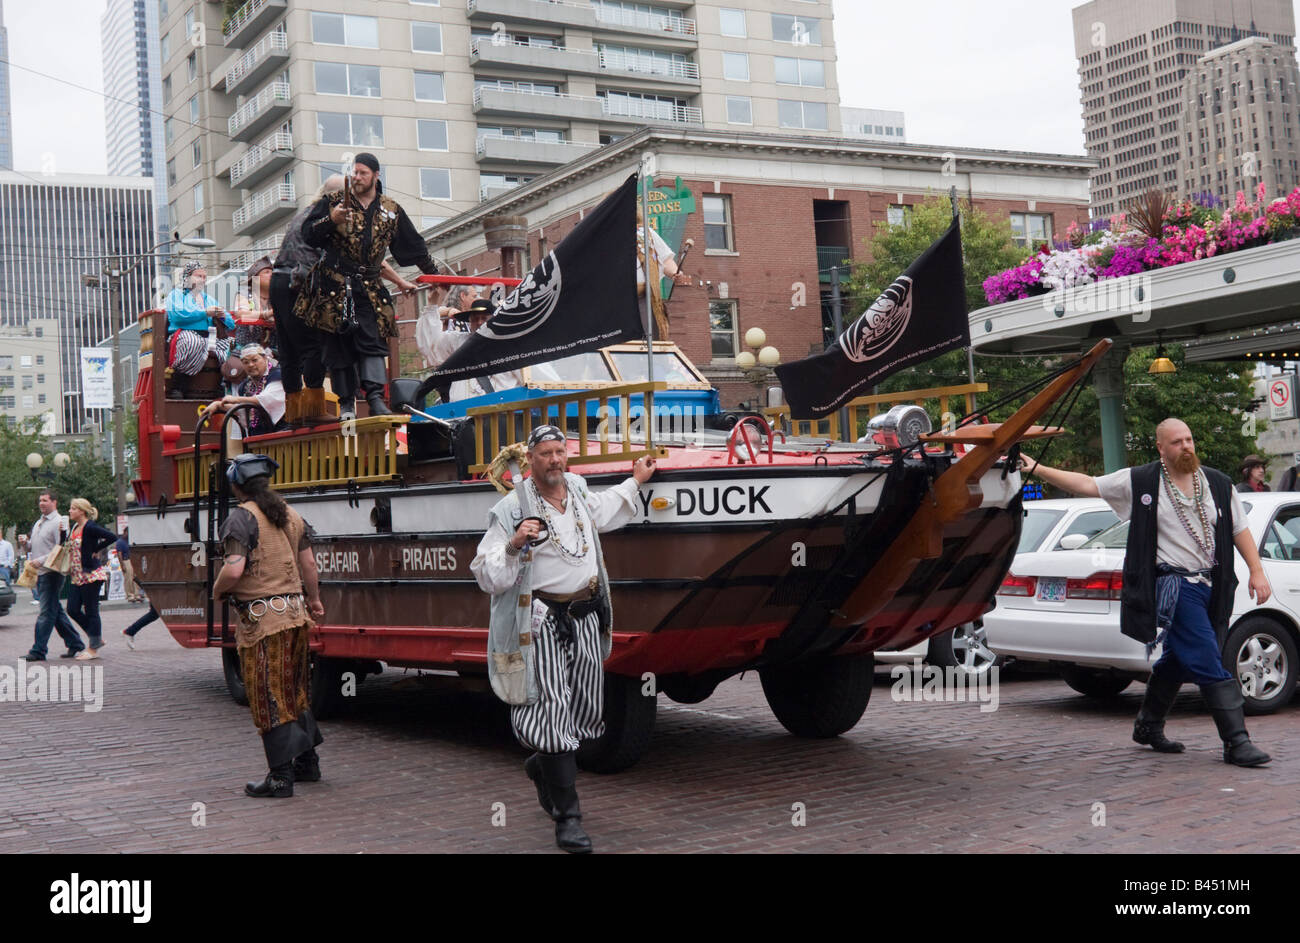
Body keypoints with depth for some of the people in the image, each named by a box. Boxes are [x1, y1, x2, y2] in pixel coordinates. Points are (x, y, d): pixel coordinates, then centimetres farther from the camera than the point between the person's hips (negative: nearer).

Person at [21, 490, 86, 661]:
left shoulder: (58, 522, -9)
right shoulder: (38, 522, 19)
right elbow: (32, 547, 26)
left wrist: (39, 561, -21)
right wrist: (27, 543, 4)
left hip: (51, 572, -9)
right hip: (39, 572, 9)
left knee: (46, 612, -7)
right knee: (56, 611, 11)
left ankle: (38, 651, -7)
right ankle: (75, 644, 19)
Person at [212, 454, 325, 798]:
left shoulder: (241, 517, -12)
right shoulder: (290, 514, 10)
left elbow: (234, 569, -23)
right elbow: (308, 563, 15)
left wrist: (218, 590, -2)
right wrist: (313, 600, 30)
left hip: (262, 618, -7)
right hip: (295, 612, 7)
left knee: (268, 697, -1)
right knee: (295, 691, 19)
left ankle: (280, 777, 1)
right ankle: (307, 761, 27)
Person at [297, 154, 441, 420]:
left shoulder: (391, 210, 12)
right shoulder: (333, 203, 5)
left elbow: (414, 246, 22)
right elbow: (308, 234, -1)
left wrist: (434, 274, 28)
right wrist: (331, 221, -18)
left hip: (368, 287, 1)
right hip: (333, 285, -1)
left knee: (372, 340, -12)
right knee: (338, 346, -1)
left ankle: (376, 398, -18)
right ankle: (346, 403, 3)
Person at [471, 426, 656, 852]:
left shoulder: (578, 489, 8)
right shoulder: (512, 509, -11)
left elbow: (601, 512, 34)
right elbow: (487, 575, -14)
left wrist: (636, 481, 38)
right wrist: (514, 545, -29)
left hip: (588, 617, 6)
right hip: (542, 622, -6)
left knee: (587, 709, 10)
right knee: (551, 712, -10)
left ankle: (542, 766, 40)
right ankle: (567, 817, -4)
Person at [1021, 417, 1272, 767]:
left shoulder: (1218, 484, 11)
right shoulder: (1141, 482, 0)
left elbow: (1240, 530, 14)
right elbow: (1087, 484, 2)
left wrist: (1257, 572, 4)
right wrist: (1037, 469, -2)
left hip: (1210, 587, 6)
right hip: (1173, 584, -6)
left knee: (1178, 660, 16)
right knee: (1209, 664, -13)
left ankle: (1148, 726, 32)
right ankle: (1236, 741, -12)